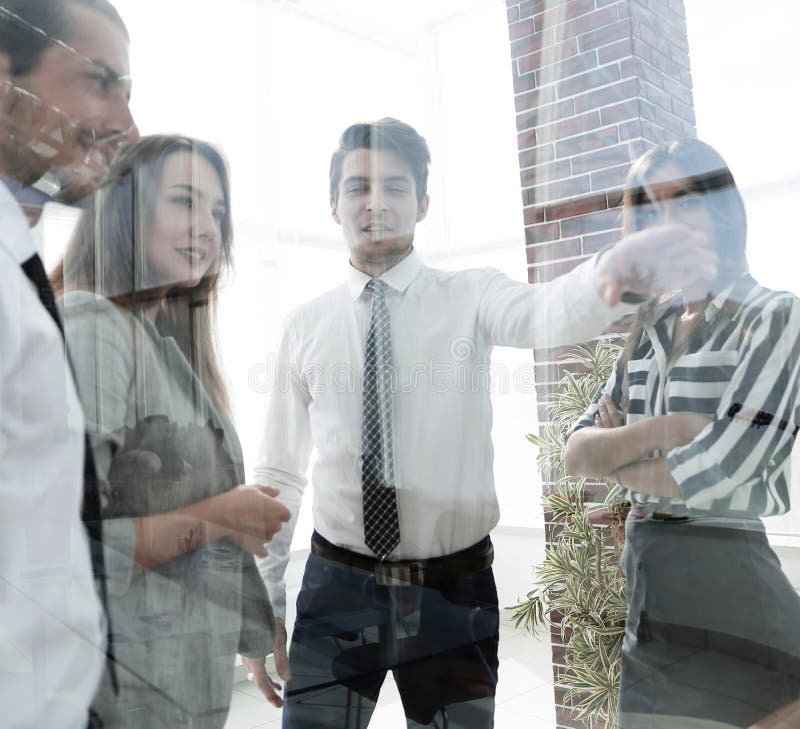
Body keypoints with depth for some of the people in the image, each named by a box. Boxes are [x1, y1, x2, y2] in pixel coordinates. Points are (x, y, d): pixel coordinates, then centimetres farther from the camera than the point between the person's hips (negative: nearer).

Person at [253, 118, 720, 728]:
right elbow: (278, 472, 6)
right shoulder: (305, 326, 3)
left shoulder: (471, 299, -3)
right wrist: (264, 607, 8)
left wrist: (614, 272, -49)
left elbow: (548, 313, -26)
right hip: (336, 592, 1)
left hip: (456, 593, -1)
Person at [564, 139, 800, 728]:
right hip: (646, 577, 7)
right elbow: (576, 452, 2)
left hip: (726, 578, -6)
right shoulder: (650, 332, 10)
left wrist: (612, 455, -4)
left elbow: (715, 471, -21)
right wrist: (655, 432, -17)